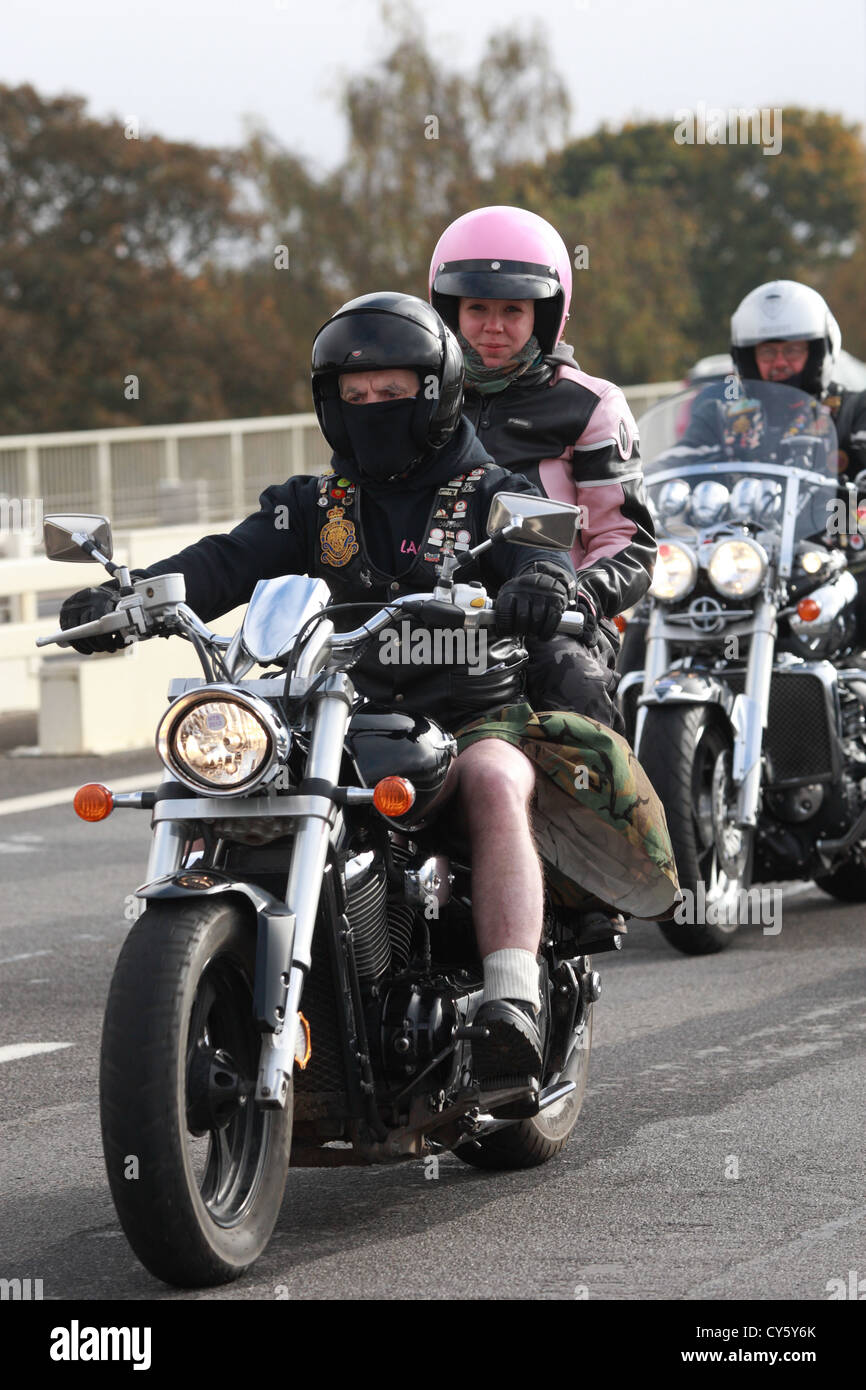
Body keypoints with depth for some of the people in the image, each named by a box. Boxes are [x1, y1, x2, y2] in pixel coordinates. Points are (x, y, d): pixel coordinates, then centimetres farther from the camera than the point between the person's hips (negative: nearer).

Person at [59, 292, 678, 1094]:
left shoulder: (492, 496, 9)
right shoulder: (314, 508, 17)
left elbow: (539, 551, -12)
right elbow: (229, 563, 2)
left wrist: (542, 581, -40)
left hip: (476, 717, -3)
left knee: (495, 783, -37)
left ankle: (511, 1001, -48)